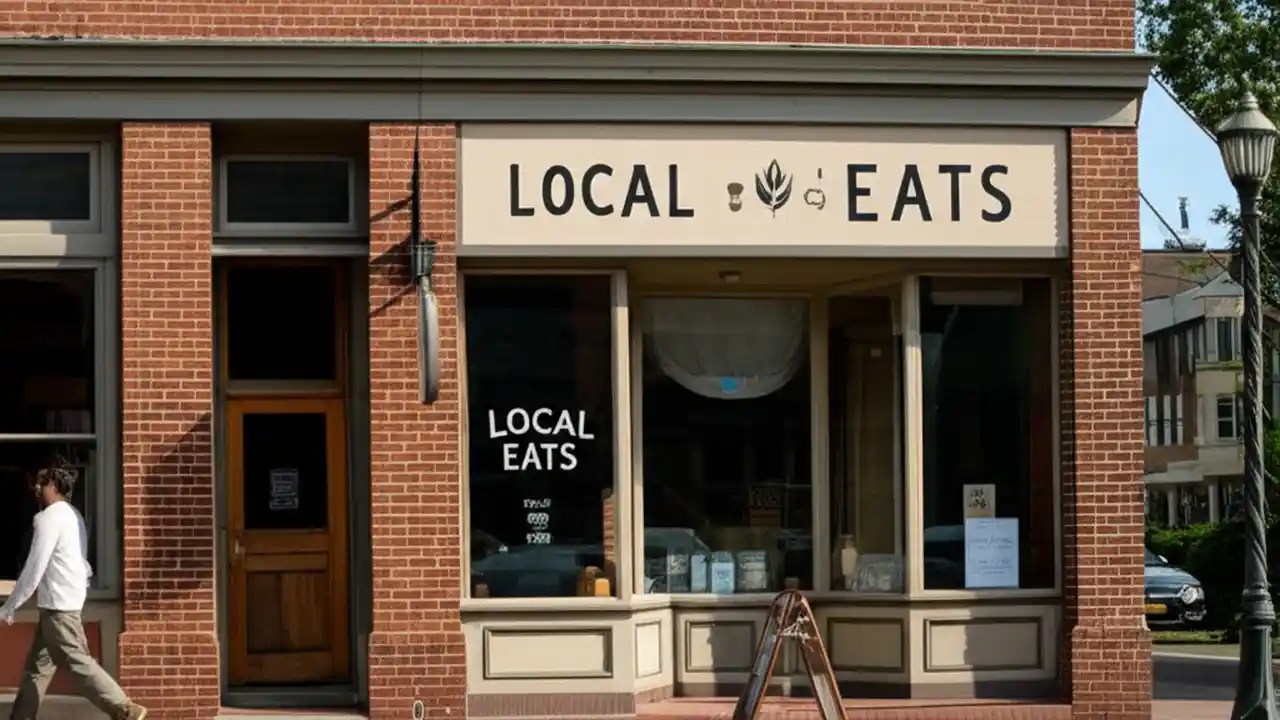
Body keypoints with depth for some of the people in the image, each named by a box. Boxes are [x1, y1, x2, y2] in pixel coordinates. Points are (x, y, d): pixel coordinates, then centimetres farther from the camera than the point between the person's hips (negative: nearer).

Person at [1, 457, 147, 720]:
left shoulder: (50, 517, -15)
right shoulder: (71, 515, 15)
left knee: (78, 662, -9)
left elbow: (34, 568, -17)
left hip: (58, 605, -10)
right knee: (37, 667, 11)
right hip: (62, 601, 10)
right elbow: (80, 564, 18)